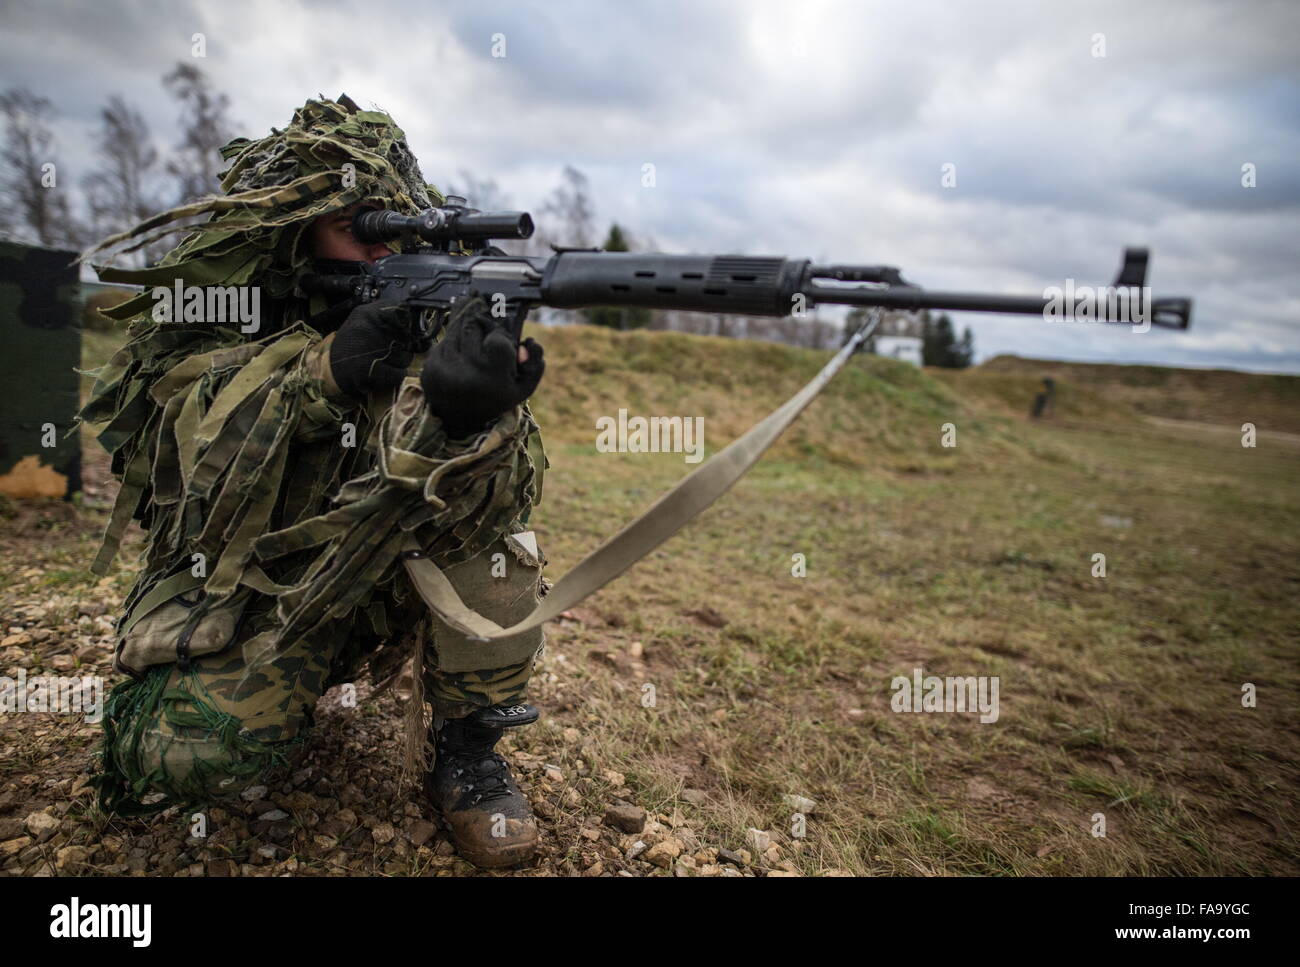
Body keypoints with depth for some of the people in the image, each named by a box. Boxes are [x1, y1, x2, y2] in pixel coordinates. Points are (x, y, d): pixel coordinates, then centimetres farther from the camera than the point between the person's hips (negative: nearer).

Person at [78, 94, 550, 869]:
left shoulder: (419, 310, -11)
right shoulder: (200, 294, -9)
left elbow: (506, 492, -24)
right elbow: (188, 465, -21)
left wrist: (463, 414, -49)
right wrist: (319, 374, -36)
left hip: (371, 569, 0)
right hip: (238, 586, 0)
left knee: (482, 483, -27)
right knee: (180, 756, -25)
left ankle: (462, 741, -11)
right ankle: (288, 683, 13)